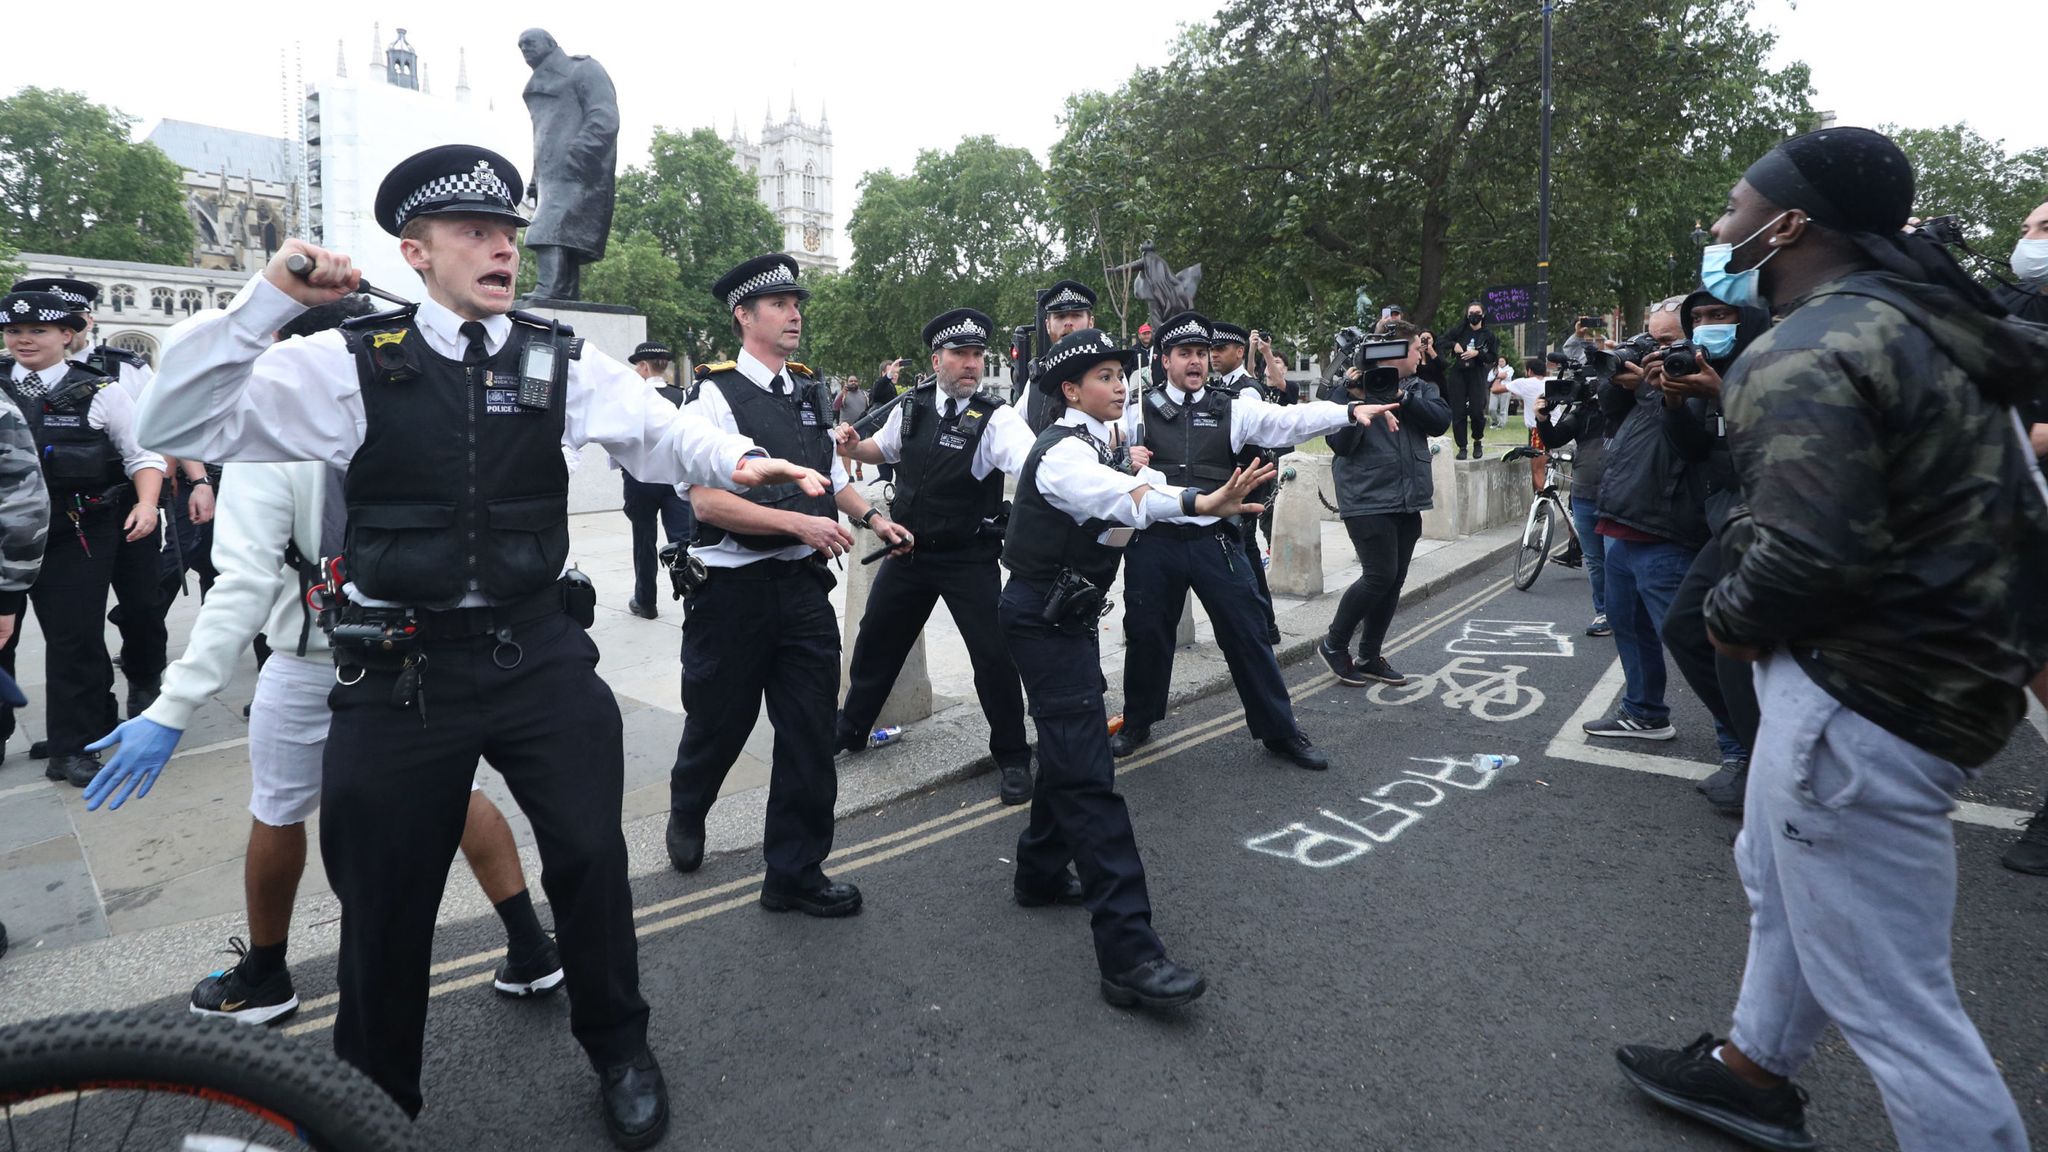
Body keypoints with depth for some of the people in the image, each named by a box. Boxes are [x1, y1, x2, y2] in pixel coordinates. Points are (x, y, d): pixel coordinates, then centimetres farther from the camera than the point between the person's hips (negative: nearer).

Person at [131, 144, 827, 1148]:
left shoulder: (559, 362, 2)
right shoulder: (349, 363, -3)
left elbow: (662, 434, 1)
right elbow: (176, 428, -5)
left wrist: (740, 459, -21)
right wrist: (267, 299, -16)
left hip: (539, 652, 1)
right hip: (399, 670, 0)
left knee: (589, 854, 4)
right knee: (385, 898, 12)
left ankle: (618, 1050, 31)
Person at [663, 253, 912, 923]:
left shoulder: (811, 393, 10)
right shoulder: (719, 395, -9)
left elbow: (832, 479, 20)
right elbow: (706, 499, -18)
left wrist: (872, 517, 2)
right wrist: (798, 522, -24)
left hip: (802, 584, 5)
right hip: (733, 586, -5)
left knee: (810, 729, 4)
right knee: (719, 723, 13)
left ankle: (796, 873, 18)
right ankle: (686, 818, 45)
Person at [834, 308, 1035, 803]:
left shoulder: (996, 417, -15)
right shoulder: (913, 405, 1)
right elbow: (881, 448, 21)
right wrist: (852, 447, -1)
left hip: (969, 558, -5)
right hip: (908, 549, 5)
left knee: (993, 655, -6)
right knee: (876, 639, 16)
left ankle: (1013, 758, 14)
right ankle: (850, 730, 39)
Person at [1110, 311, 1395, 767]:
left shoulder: (1232, 410, 5)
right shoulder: (1139, 412, 4)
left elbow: (1291, 420, -6)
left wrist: (1349, 410, -20)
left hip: (1216, 540, 0)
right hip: (1155, 541, 0)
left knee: (1247, 633, 4)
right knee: (1147, 633, 10)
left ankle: (1280, 731, 19)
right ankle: (1137, 724, 32)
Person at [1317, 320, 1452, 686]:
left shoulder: (1418, 387, 12)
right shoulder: (1354, 385, -5)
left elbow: (1442, 420, -6)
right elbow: (1340, 443, -12)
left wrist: (1401, 395, -15)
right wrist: (1356, 400, -22)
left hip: (1409, 500, 7)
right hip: (1368, 500, -6)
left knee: (1394, 580, 9)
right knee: (1379, 576, -11)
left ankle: (1369, 657, 21)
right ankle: (1333, 643, 9)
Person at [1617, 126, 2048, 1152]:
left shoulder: (1805, 356, -21)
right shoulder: (1923, 324, 10)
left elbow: (1809, 554, -31)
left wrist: (1731, 618, -11)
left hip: (1857, 699, -11)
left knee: (1885, 993, 1)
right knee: (1780, 875, 27)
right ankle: (1754, 1069, 46)